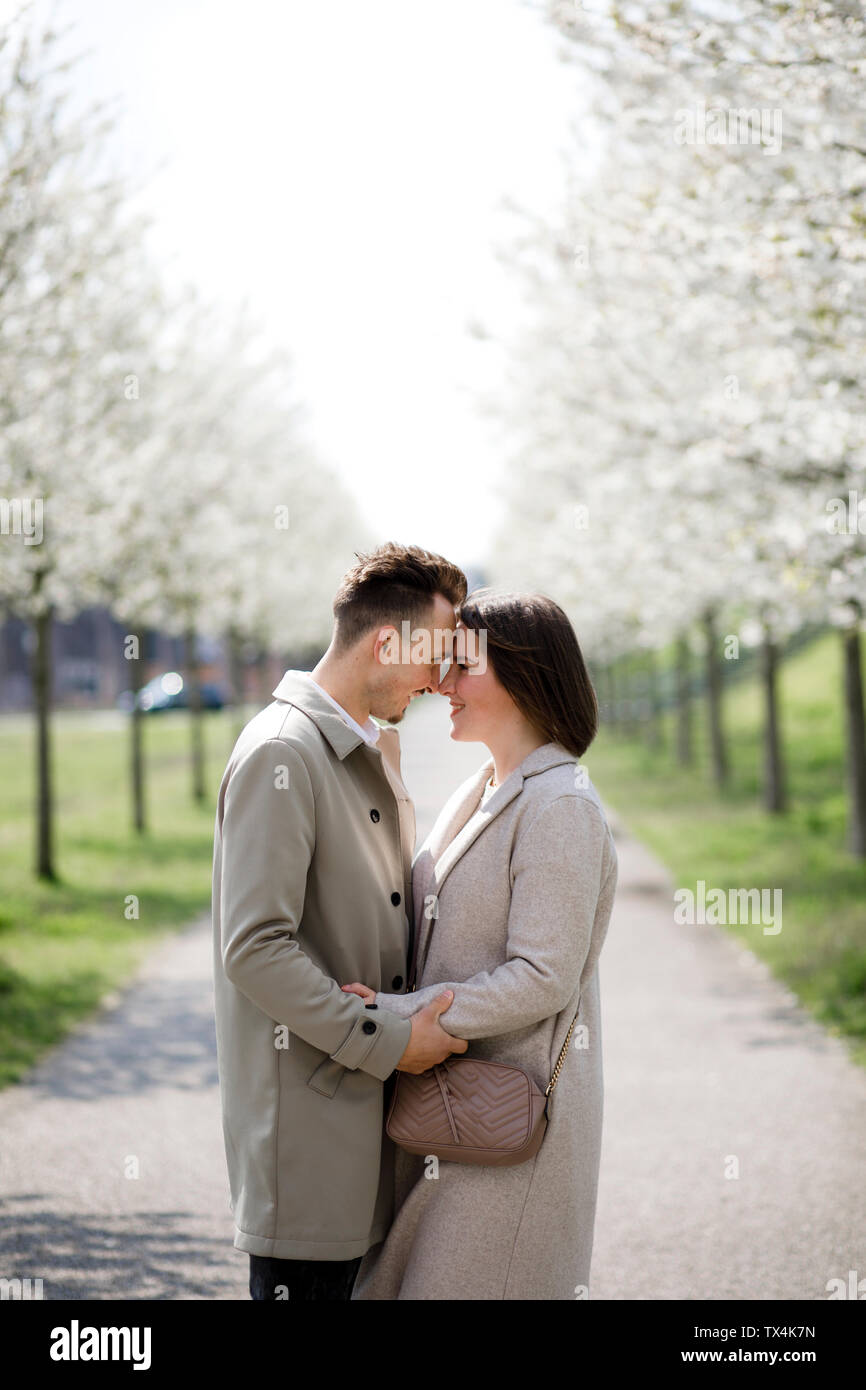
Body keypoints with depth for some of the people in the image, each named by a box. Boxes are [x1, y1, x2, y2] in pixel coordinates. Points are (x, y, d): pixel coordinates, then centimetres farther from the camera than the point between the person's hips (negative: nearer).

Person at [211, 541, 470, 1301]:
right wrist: (389, 1042, -19)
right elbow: (255, 950, -22)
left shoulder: (376, 749, 16)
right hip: (307, 1107, -9)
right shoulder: (281, 754, -15)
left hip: (370, 1093, 9)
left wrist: (419, 1023, 8)